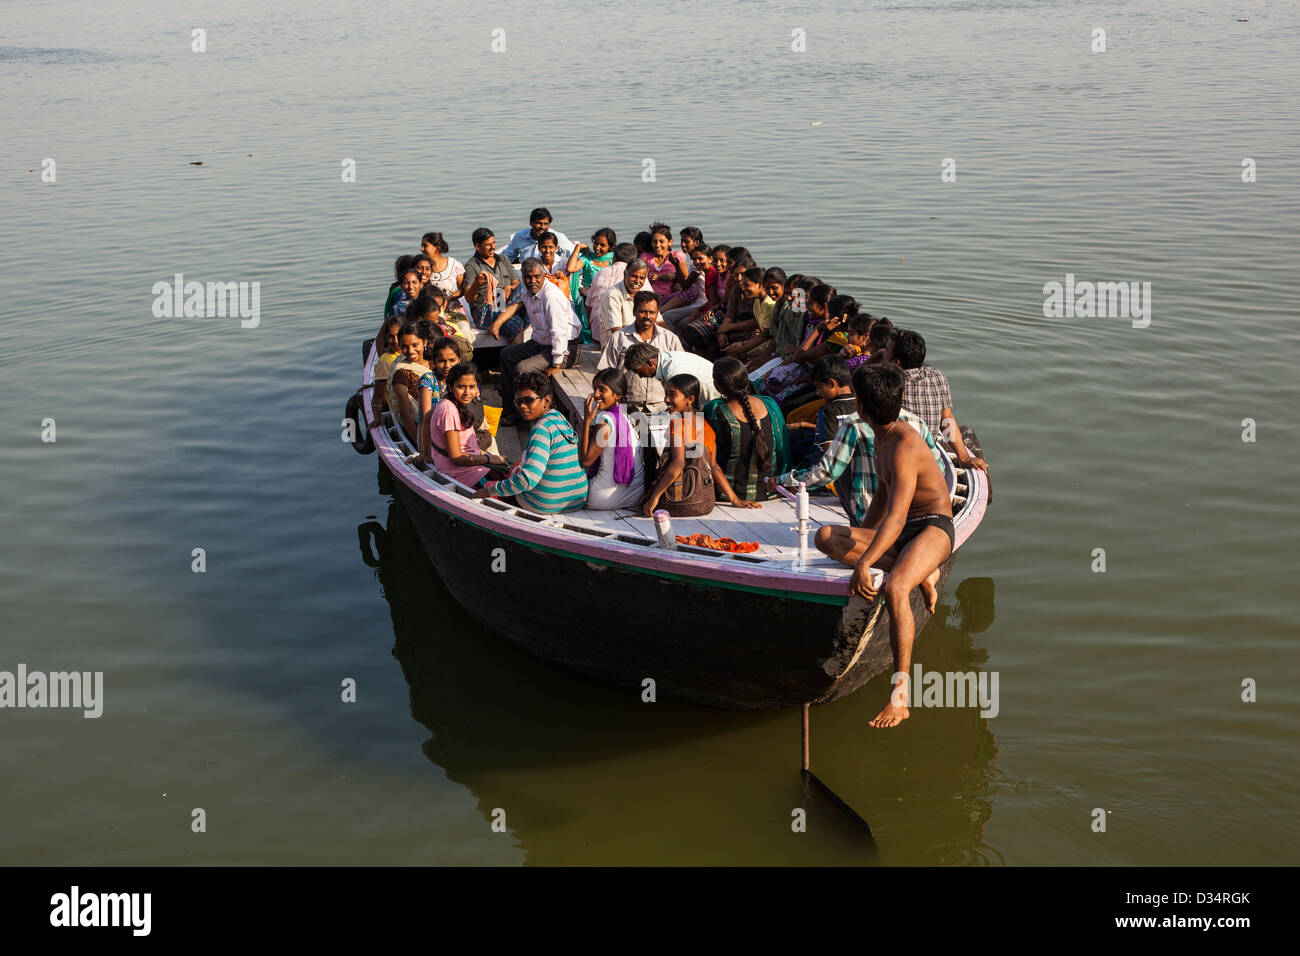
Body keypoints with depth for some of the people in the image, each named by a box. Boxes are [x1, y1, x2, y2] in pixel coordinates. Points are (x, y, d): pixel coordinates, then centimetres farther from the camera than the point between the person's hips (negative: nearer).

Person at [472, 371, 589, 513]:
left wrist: (489, 491, -21)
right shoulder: (560, 419, 5)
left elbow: (528, 479, -30)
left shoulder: (542, 428, -23)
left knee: (489, 486, 14)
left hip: (546, 505, -8)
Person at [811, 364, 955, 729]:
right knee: (825, 537, -12)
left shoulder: (905, 445, -19)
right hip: (899, 535, 9)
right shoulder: (882, 438, 12)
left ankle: (900, 695, -38)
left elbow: (897, 516, -29)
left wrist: (863, 563, -37)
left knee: (894, 588, -38)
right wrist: (856, 543, 30)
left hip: (933, 530, -9)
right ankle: (918, 572, -14)